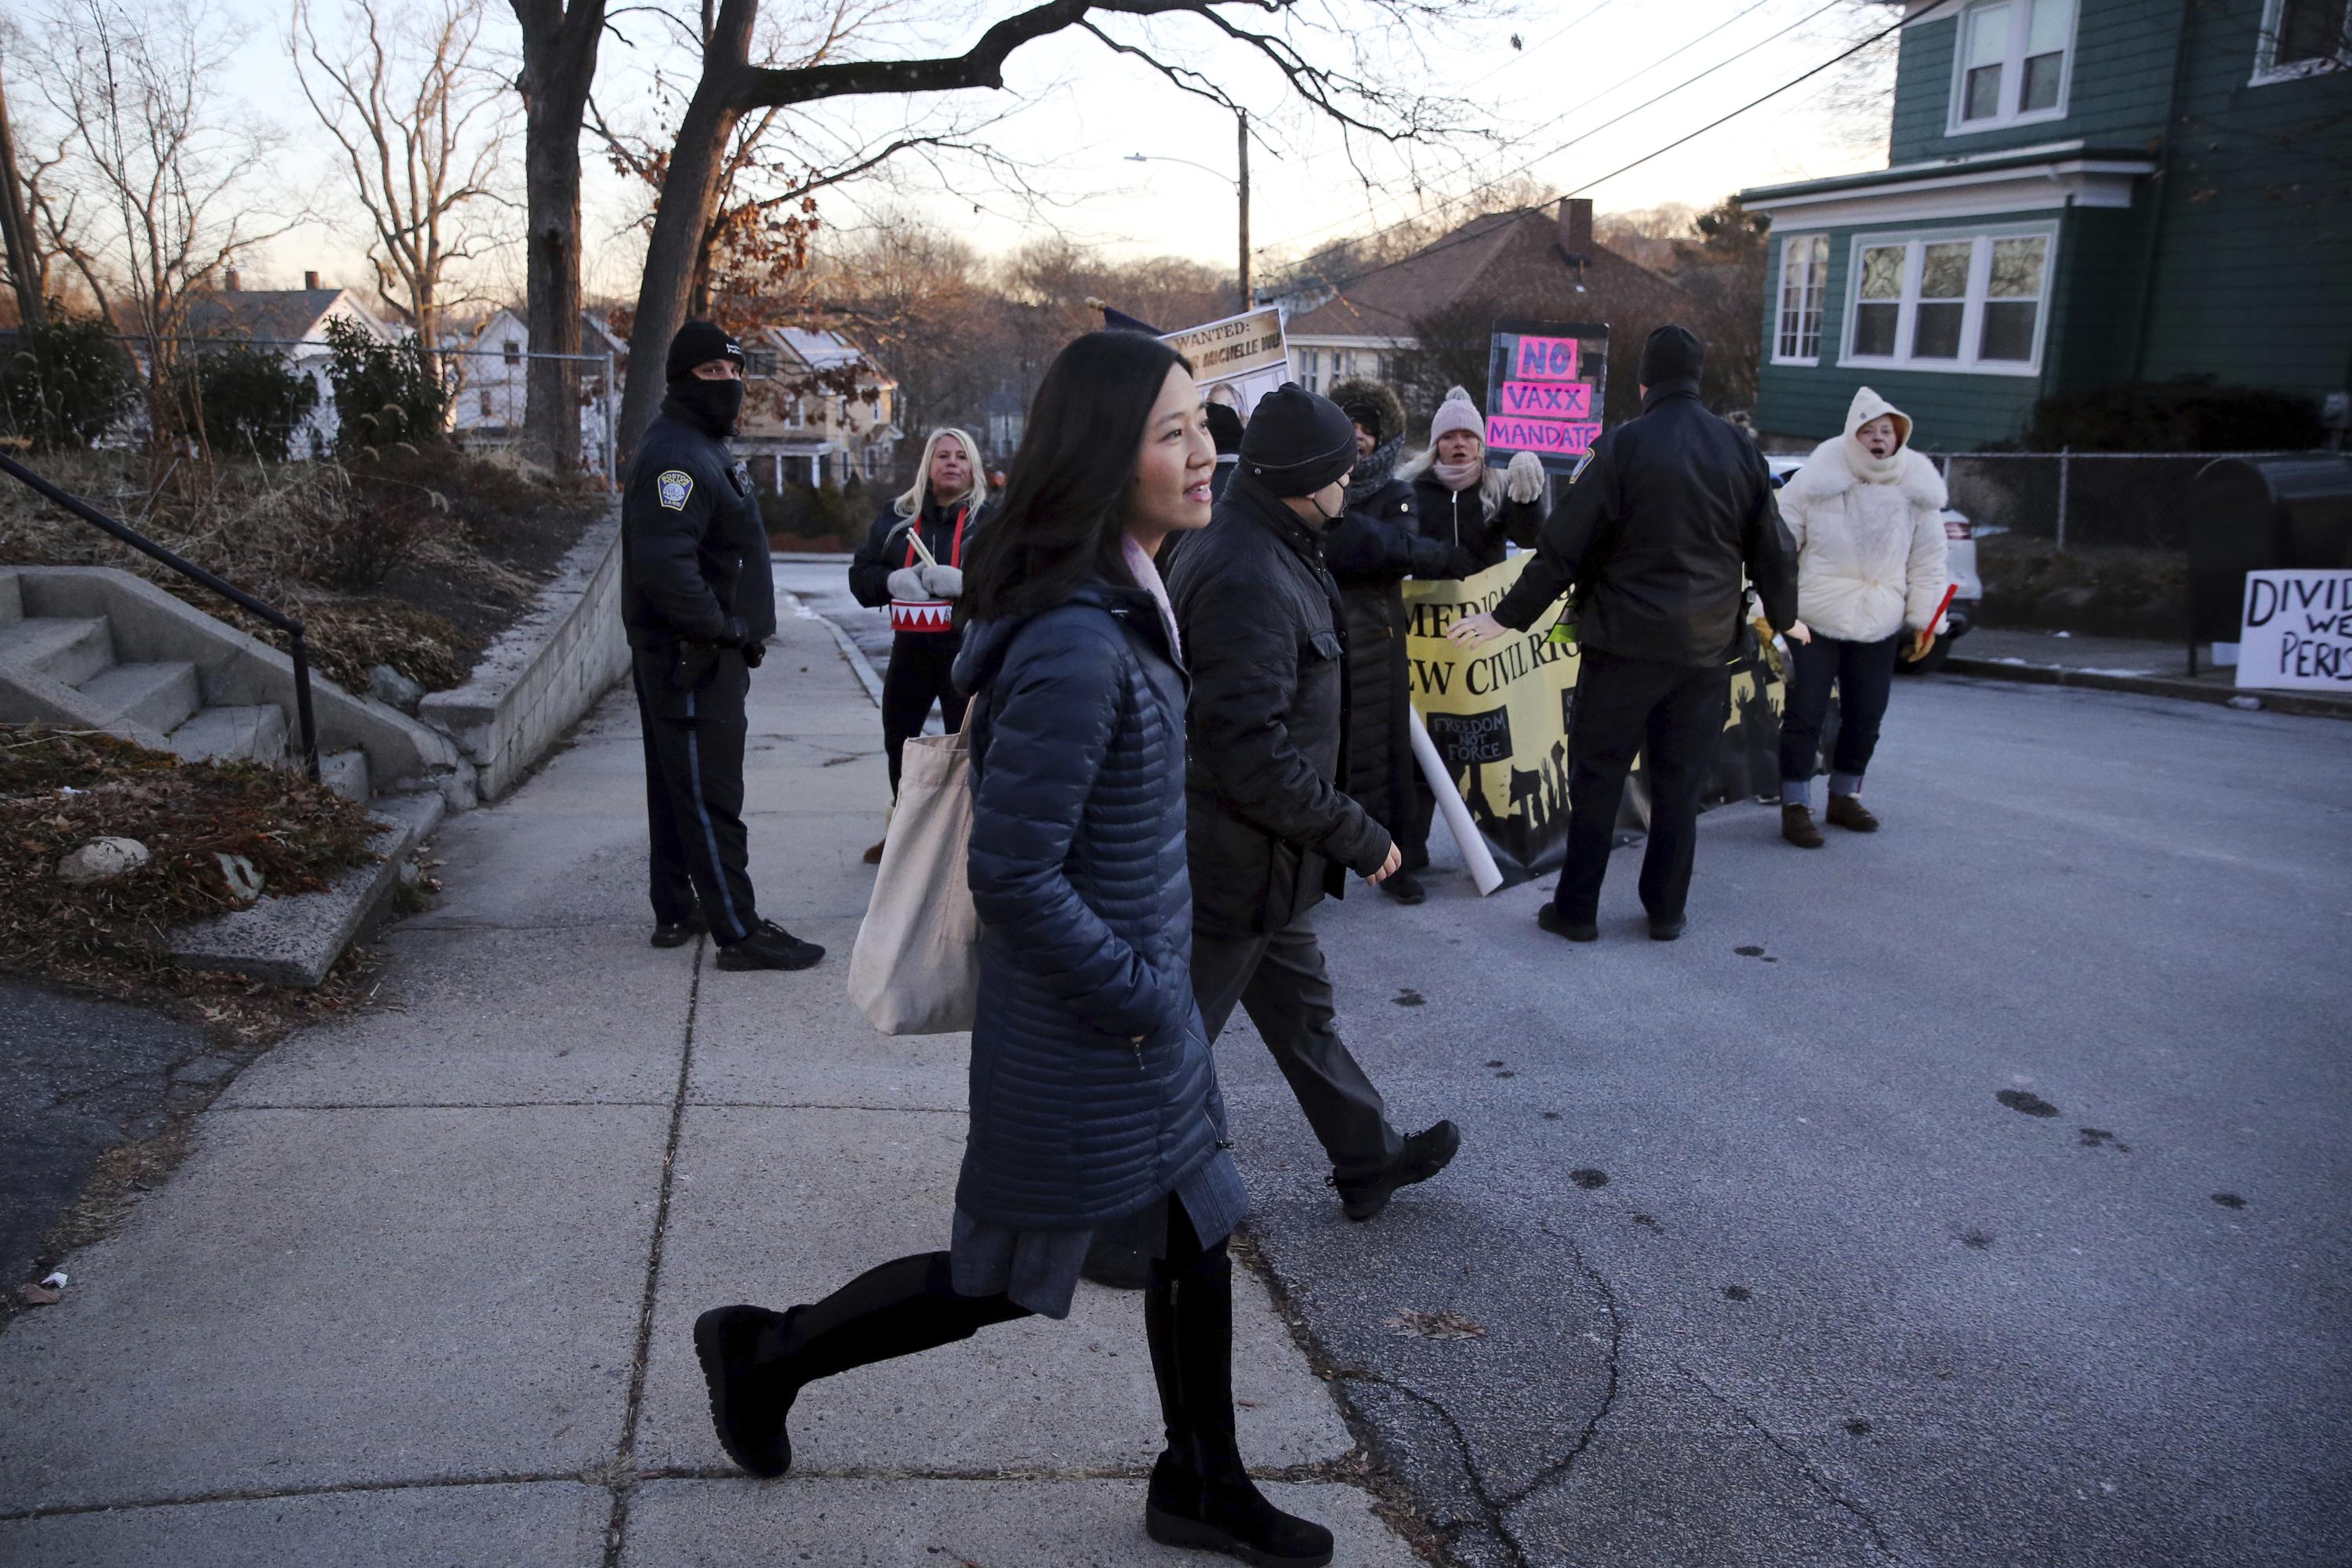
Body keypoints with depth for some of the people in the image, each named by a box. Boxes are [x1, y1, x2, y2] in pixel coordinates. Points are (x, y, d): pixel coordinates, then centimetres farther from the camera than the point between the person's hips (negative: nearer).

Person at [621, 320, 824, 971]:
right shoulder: (675, 455, -17)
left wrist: (741, 629, 13)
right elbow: (662, 564, -29)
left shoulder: (707, 449, 17)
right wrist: (723, 627, -20)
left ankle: (677, 912, 27)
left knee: (680, 788, 17)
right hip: (690, 656, -11)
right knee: (710, 795, -6)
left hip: (702, 654, 11)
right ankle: (739, 931, -1)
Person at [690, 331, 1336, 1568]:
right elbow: (1012, 874, -28)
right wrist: (1135, 999, -16)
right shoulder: (1078, 646, -29)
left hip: (1145, 1005, 9)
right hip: (1080, 1034, -9)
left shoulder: (1119, 608, 3)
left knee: (1196, 1238, 19)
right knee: (996, 1282, 11)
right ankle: (766, 1352, 34)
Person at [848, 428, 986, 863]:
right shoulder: (896, 516, 8)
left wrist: (965, 582, -25)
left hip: (966, 647, -5)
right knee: (898, 741, 16)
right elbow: (860, 575, 8)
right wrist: (892, 581, -12)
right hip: (910, 647, 5)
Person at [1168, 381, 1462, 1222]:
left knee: (1301, 1008, 23)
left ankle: (1370, 1160, 41)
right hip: (1233, 863, -11)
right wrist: (1360, 837, -20)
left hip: (1256, 857, 11)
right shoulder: (1250, 578, -26)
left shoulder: (1257, 548, 8)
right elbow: (1255, 754, -30)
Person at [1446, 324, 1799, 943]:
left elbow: (1566, 544, -10)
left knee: (1597, 778, 5)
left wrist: (1509, 616, -3)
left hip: (1625, 641, -4)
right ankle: (1666, 910, 19)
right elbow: (1773, 548, 11)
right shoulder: (1740, 450, 4)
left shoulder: (1625, 445, -8)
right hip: (1706, 644, 4)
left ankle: (1577, 909, 10)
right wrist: (1784, 616, 28)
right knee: (1679, 783, 12)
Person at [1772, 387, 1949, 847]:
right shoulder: (1815, 482, -9)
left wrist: (1924, 619, 6)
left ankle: (1844, 796, 30)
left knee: (1865, 718, 12)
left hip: (1879, 627, 4)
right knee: (1805, 716, -3)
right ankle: (1795, 806, 7)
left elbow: (1927, 562, 9)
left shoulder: (1917, 490, 2)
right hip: (1814, 619, -4)